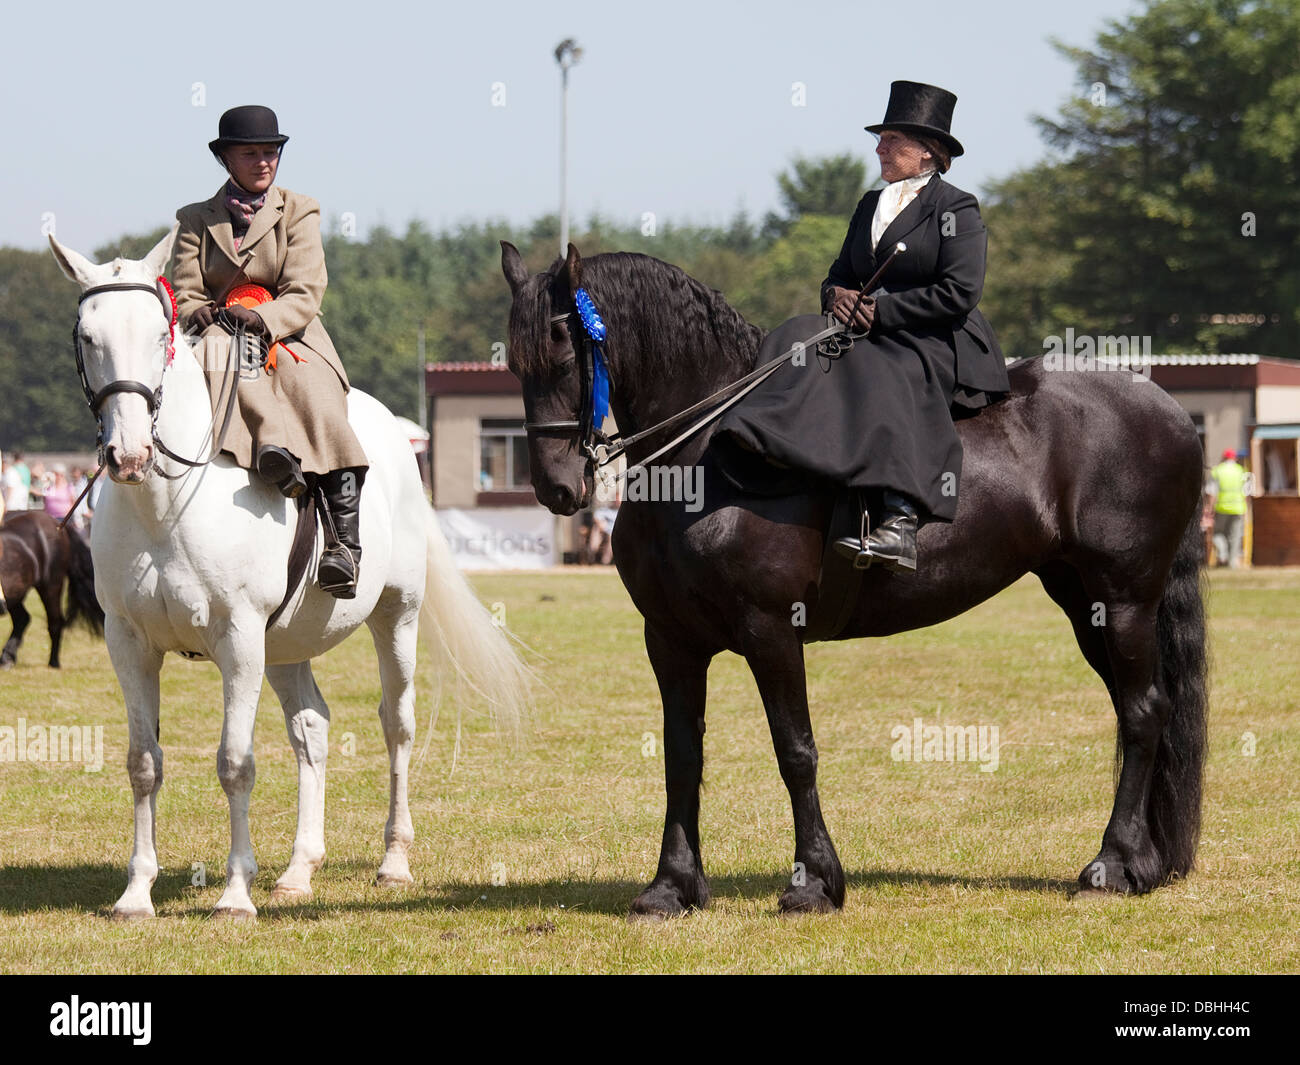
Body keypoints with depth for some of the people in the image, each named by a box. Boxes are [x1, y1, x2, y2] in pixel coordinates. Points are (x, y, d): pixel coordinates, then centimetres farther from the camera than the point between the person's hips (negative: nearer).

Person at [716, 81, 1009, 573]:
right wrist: (838, 296, 0)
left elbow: (959, 293, -13)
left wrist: (882, 311, -16)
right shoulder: (870, 206, 21)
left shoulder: (956, 210, -3)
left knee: (887, 384, -37)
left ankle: (899, 523, -48)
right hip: (871, 335, 8)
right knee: (798, 343, -17)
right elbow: (839, 274, 26)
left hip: (938, 346, -8)